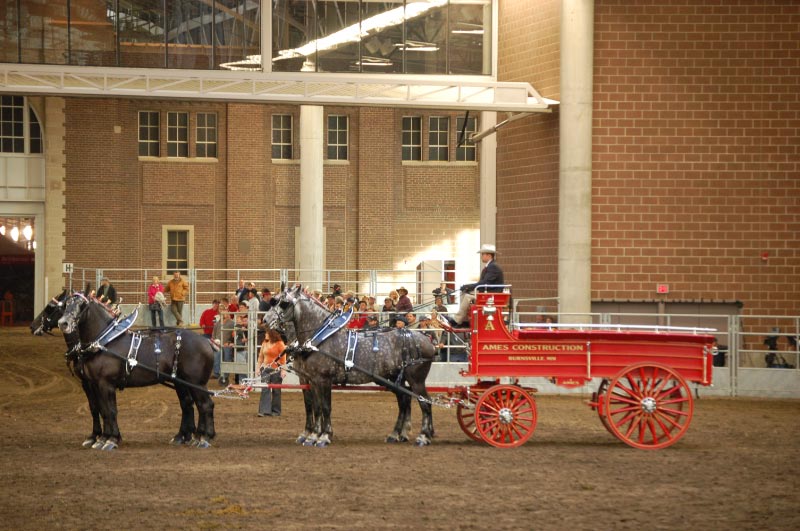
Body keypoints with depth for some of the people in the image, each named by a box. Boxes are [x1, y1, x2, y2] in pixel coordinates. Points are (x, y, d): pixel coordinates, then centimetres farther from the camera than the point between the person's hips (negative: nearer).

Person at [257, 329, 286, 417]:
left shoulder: (280, 344, -5)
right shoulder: (264, 343, 9)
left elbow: (283, 358, -8)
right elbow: (261, 356, 13)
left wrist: (283, 370, -14)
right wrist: (258, 367, 6)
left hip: (276, 370, -4)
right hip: (266, 369, 4)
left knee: (276, 391, 5)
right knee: (265, 390, -6)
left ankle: (276, 411, 14)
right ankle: (264, 411, -10)